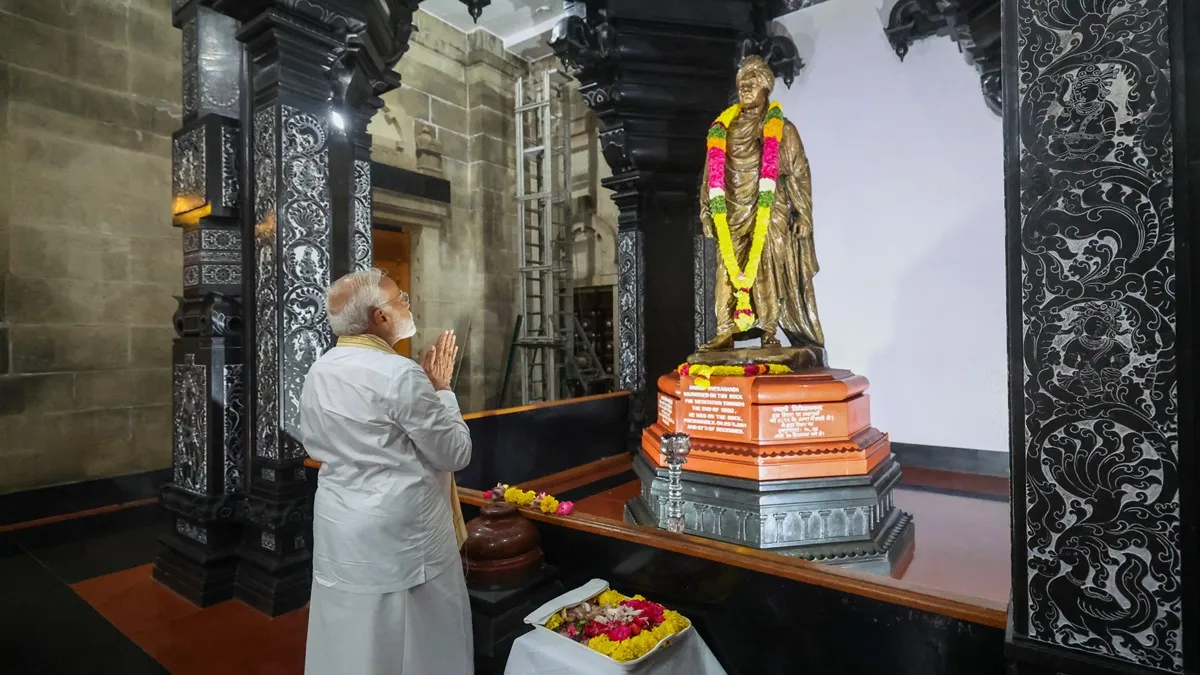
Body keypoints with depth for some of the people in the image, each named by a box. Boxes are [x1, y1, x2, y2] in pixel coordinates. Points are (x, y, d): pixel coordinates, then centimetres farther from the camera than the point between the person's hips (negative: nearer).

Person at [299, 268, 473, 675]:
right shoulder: (400, 374, -23)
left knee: (347, 642, 22)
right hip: (398, 533, -7)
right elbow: (455, 453, -16)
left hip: (339, 528, 7)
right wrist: (441, 388, -7)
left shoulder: (317, 373, 1)